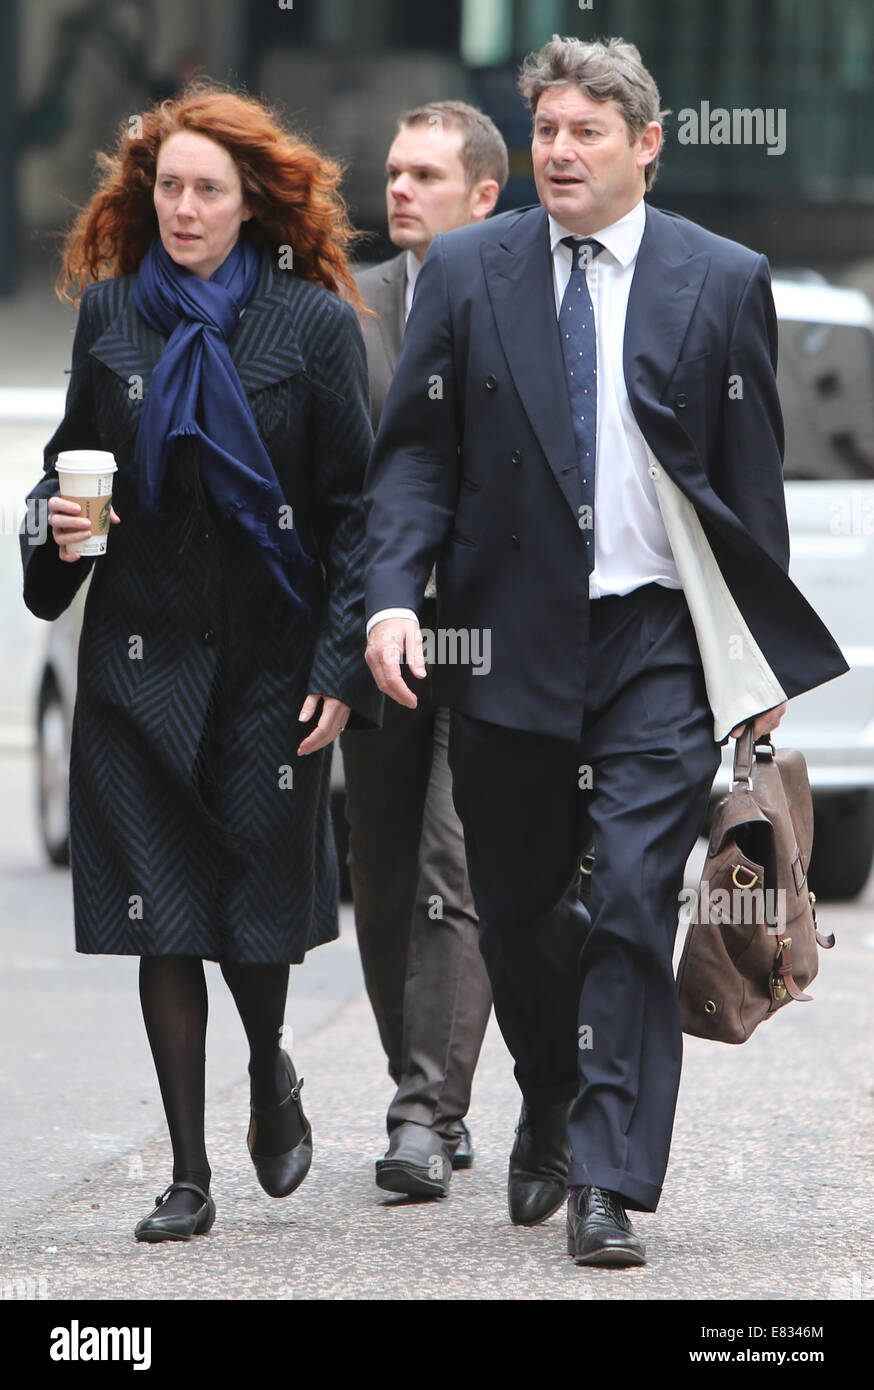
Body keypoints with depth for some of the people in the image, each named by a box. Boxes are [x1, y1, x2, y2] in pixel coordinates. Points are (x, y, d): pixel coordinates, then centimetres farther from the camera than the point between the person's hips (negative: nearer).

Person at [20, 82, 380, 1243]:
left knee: (260, 899, 1)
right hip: (142, 654, 2)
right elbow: (70, 456, 17)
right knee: (162, 912, -2)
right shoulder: (110, 314, 5)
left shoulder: (314, 321, -3)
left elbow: (352, 504, -2)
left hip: (273, 655, -2)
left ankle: (270, 1072, 34)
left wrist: (342, 664, -8)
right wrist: (60, 525, -6)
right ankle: (189, 1176, 5)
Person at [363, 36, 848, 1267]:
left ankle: (610, 1185, -8)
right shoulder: (465, 273, 5)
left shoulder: (723, 283, 3)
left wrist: (764, 657, 4)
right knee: (517, 908, 11)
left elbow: (754, 479, 6)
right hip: (509, 640, 2)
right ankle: (553, 1107, 39)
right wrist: (393, 599, -11)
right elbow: (415, 452, 4)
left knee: (634, 904, -11)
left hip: (658, 642, -2)